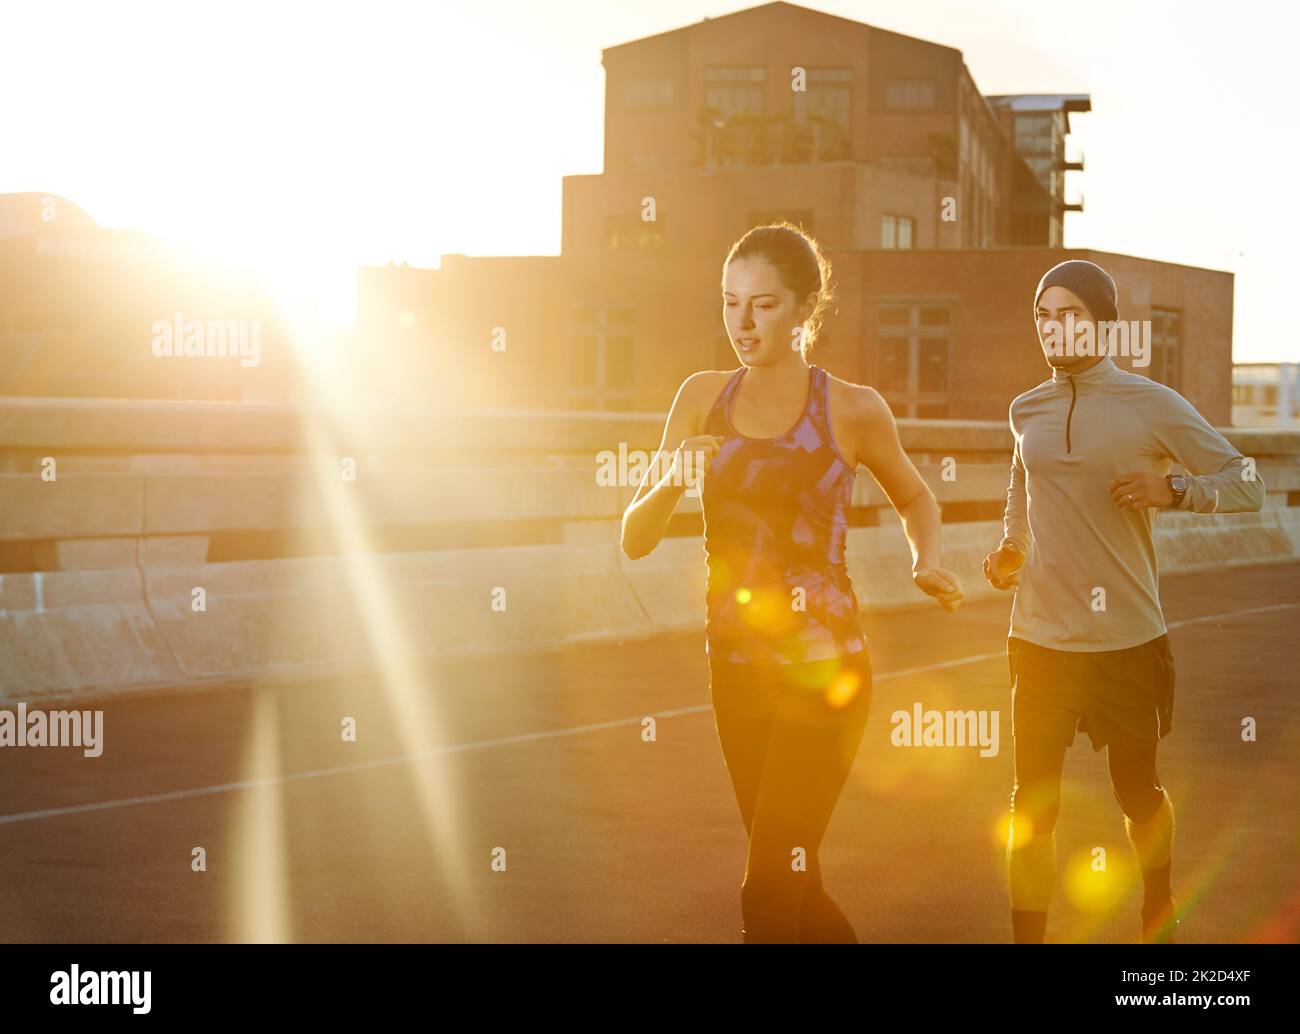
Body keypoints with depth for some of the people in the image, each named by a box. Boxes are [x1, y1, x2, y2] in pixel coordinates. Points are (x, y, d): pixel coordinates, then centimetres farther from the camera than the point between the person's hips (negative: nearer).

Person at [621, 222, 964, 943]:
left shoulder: (851, 410, -4)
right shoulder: (703, 397, 4)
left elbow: (914, 498, 16)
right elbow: (635, 540, 2)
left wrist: (927, 562, -4)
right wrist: (670, 482, -18)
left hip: (822, 663, -4)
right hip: (736, 666, 4)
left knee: (769, 891, -10)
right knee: (795, 885, 14)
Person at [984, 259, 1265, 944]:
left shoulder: (1153, 407, -5)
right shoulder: (1027, 410, 7)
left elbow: (1248, 485, -3)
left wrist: (1173, 489, -20)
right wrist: (1009, 550, 5)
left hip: (1128, 639, -2)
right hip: (1040, 638, 2)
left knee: (1138, 792, 15)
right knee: (1033, 804, 2)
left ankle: (1159, 917, 39)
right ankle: (1028, 934, 10)